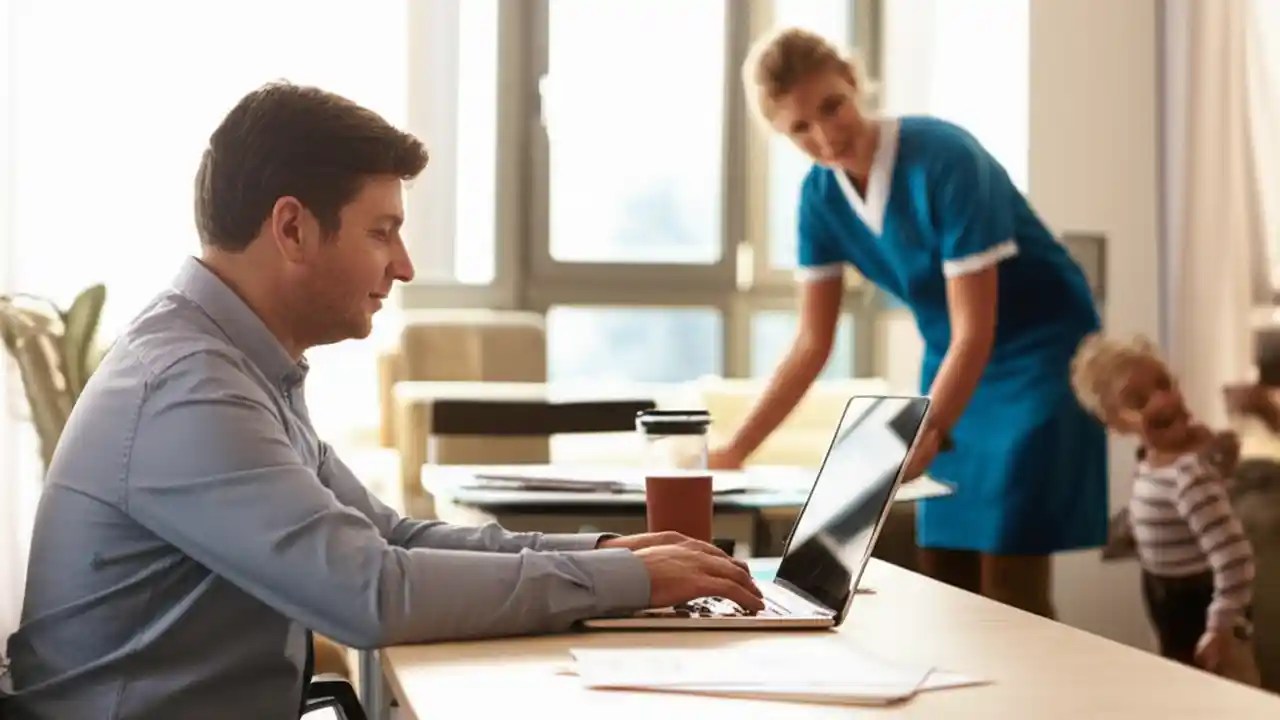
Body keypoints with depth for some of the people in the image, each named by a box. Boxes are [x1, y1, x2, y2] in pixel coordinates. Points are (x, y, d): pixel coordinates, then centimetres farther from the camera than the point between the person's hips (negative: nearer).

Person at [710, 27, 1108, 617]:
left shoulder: (946, 161, -27)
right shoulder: (820, 196, -7)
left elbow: (976, 333, -26)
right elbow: (812, 345, -1)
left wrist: (926, 435, -38)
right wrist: (735, 449, -5)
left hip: (1039, 355, -7)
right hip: (955, 363, 7)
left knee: (1007, 588, -12)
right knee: (945, 585, 7)